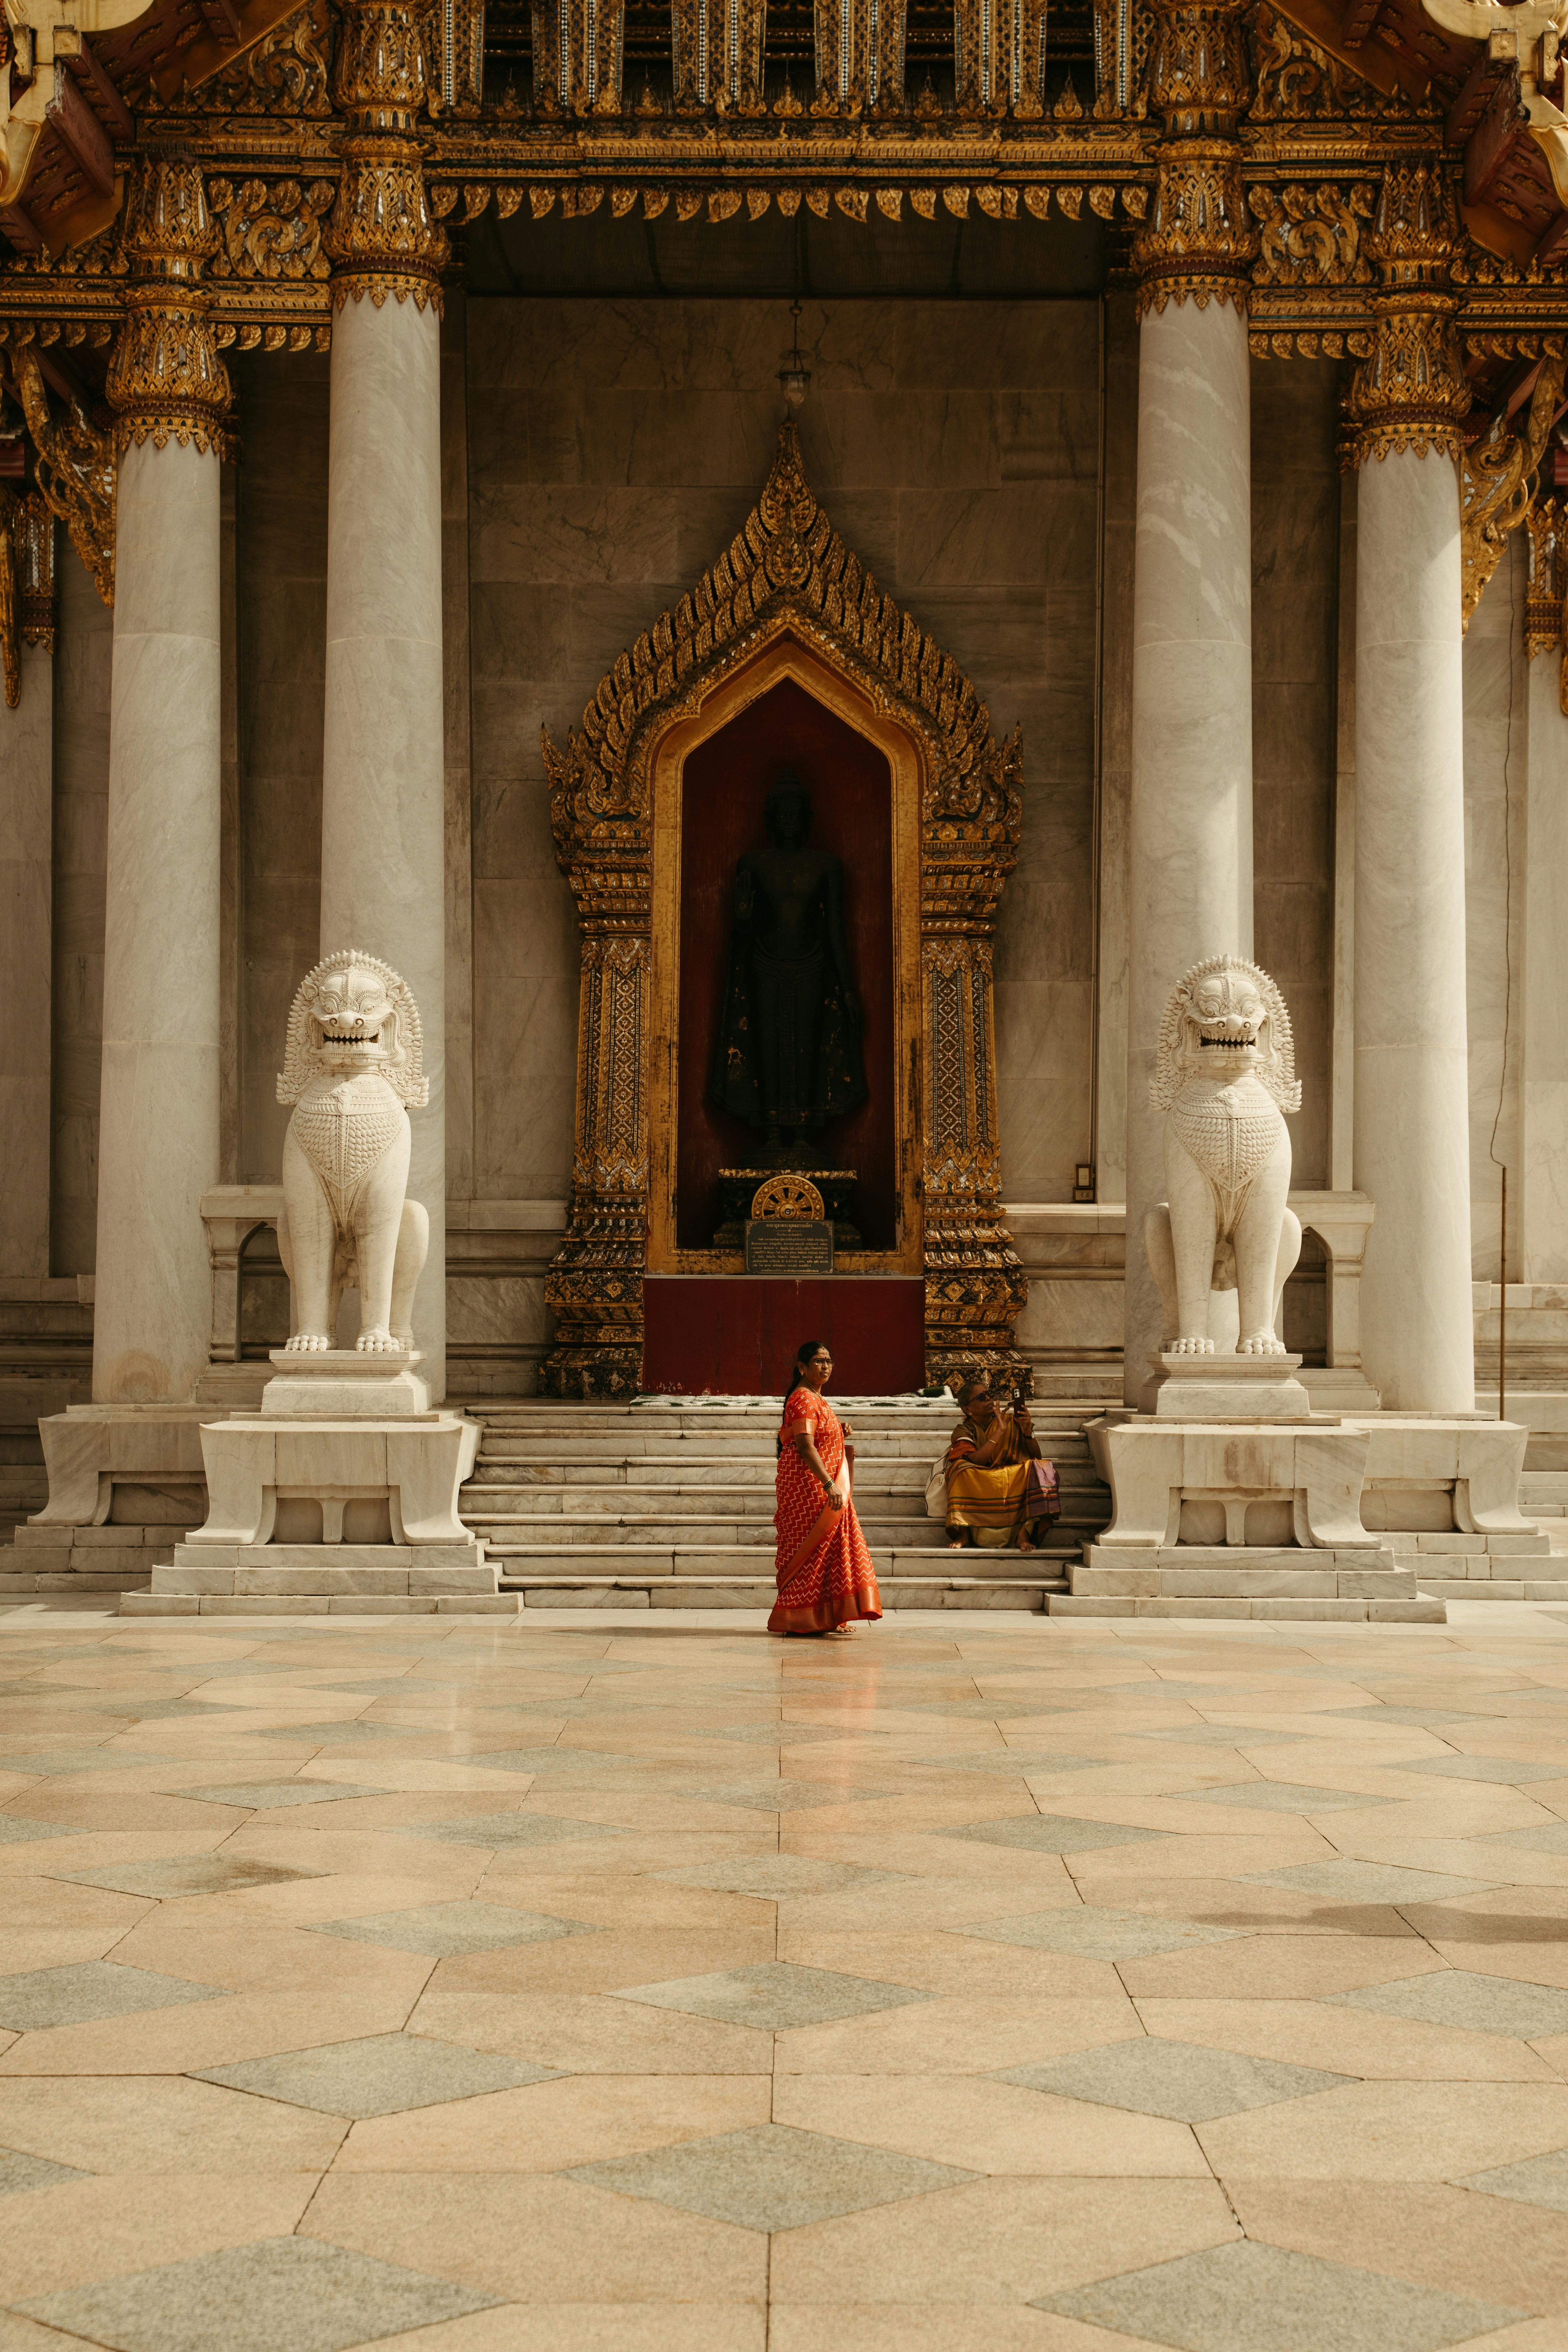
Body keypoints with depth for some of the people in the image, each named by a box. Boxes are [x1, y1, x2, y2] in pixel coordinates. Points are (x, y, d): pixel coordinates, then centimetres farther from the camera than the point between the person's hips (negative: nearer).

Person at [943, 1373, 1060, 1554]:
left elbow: (1037, 1457, 4)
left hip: (1014, 1488, 1)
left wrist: (1027, 1431, -12)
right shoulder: (964, 1431, 4)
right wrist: (1000, 1431, -15)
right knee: (959, 1467, -27)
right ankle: (963, 1533, -29)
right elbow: (976, 1461, -16)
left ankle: (1025, 1533, -32)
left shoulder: (1012, 1422, 8)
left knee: (1038, 1469, -25)